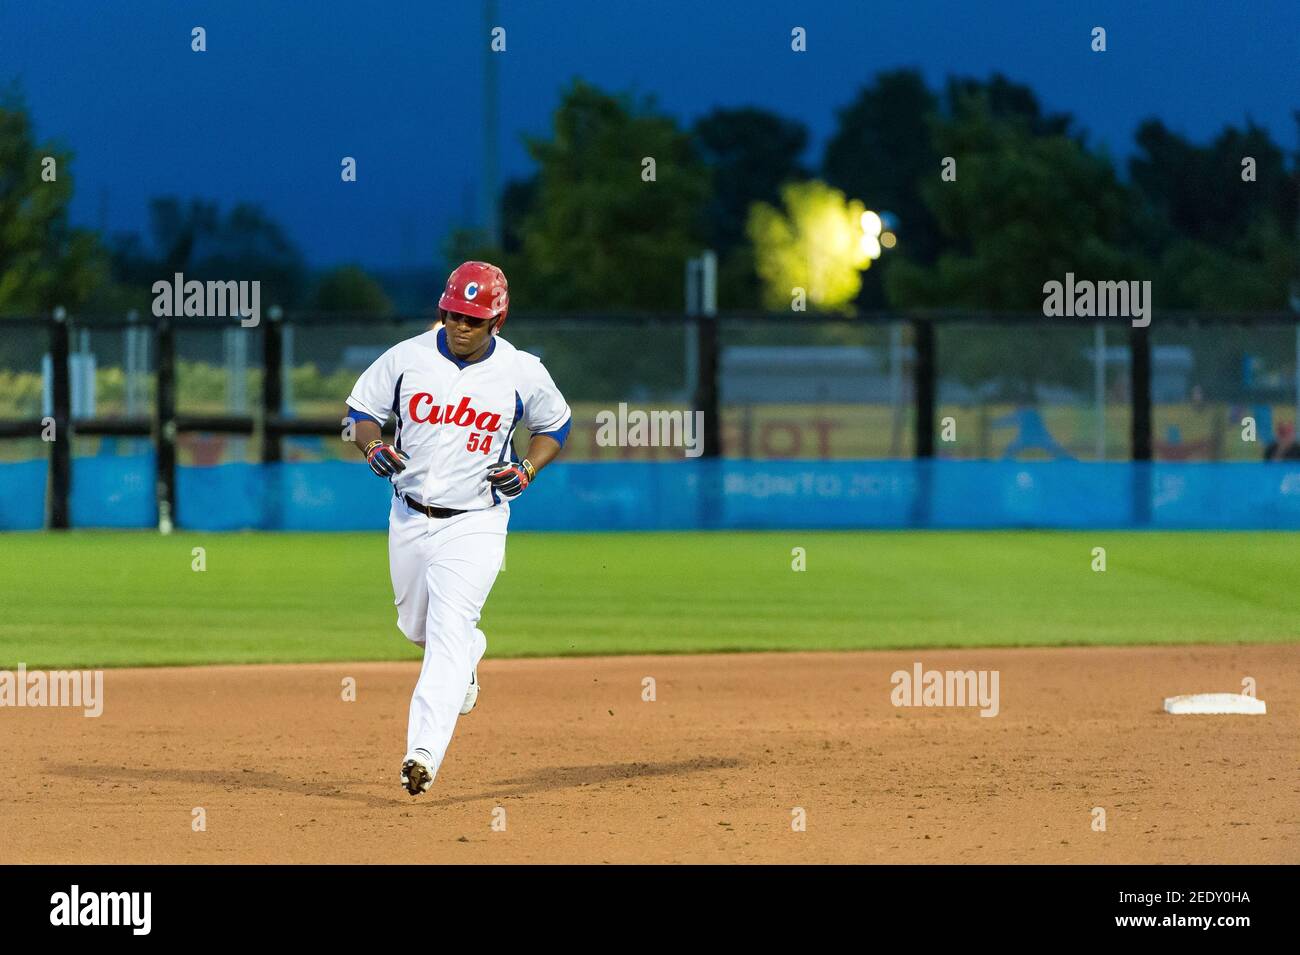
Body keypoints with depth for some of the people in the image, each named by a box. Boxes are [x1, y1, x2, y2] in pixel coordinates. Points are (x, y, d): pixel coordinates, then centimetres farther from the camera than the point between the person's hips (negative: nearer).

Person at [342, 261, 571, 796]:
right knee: (416, 626, 18)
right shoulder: (407, 358, -4)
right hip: (409, 519, 4)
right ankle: (468, 657, 54)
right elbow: (362, 410, 7)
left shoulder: (522, 371, -7)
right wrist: (374, 446, -14)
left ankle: (424, 752, -27)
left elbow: (555, 427, 10)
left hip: (474, 525, -4)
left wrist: (526, 470, -8)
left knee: (450, 631, -19)